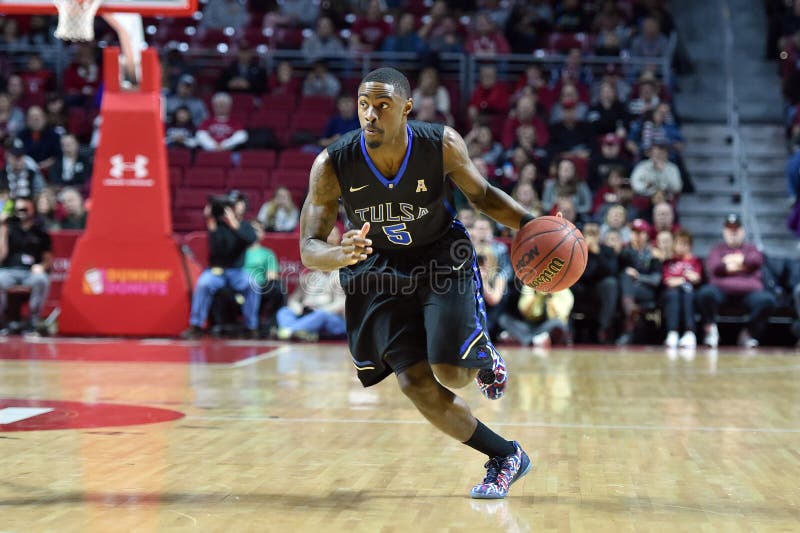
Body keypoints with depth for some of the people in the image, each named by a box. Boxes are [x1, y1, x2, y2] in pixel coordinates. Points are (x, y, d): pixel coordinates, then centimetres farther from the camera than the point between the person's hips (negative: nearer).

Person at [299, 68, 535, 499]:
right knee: (416, 384, -8)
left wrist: (532, 225, -18)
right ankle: (505, 456, 13)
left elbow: (481, 194, -3)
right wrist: (341, 255, -44)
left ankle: (483, 358, 23)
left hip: (443, 257, -1)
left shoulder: (443, 144, -22)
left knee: (451, 372, -17)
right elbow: (309, 249, -21)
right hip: (378, 269, 1)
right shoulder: (332, 166, -24)